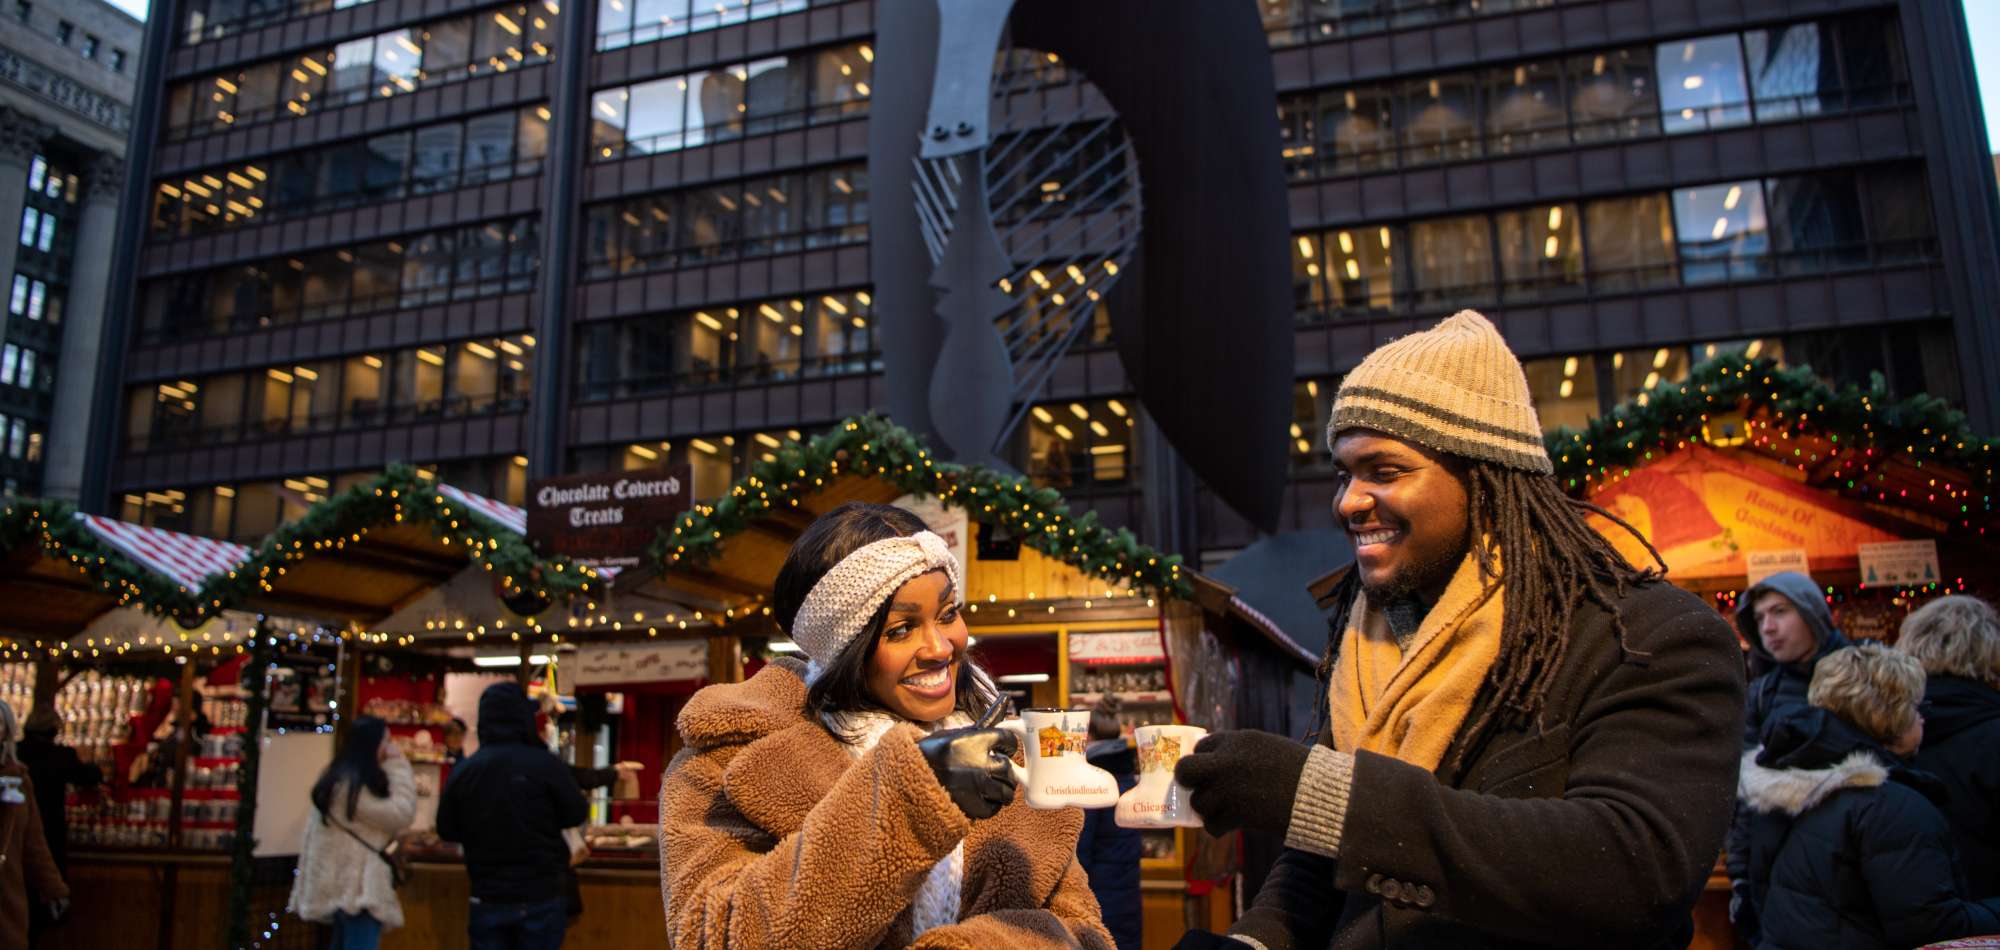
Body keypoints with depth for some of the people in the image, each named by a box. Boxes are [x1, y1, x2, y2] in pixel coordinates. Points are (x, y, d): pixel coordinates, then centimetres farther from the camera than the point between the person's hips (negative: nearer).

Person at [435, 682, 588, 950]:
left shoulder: (463, 770, -5)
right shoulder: (546, 764, -14)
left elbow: (446, 830, 7)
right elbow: (576, 815, -3)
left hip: (487, 899, 3)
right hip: (540, 897, -2)